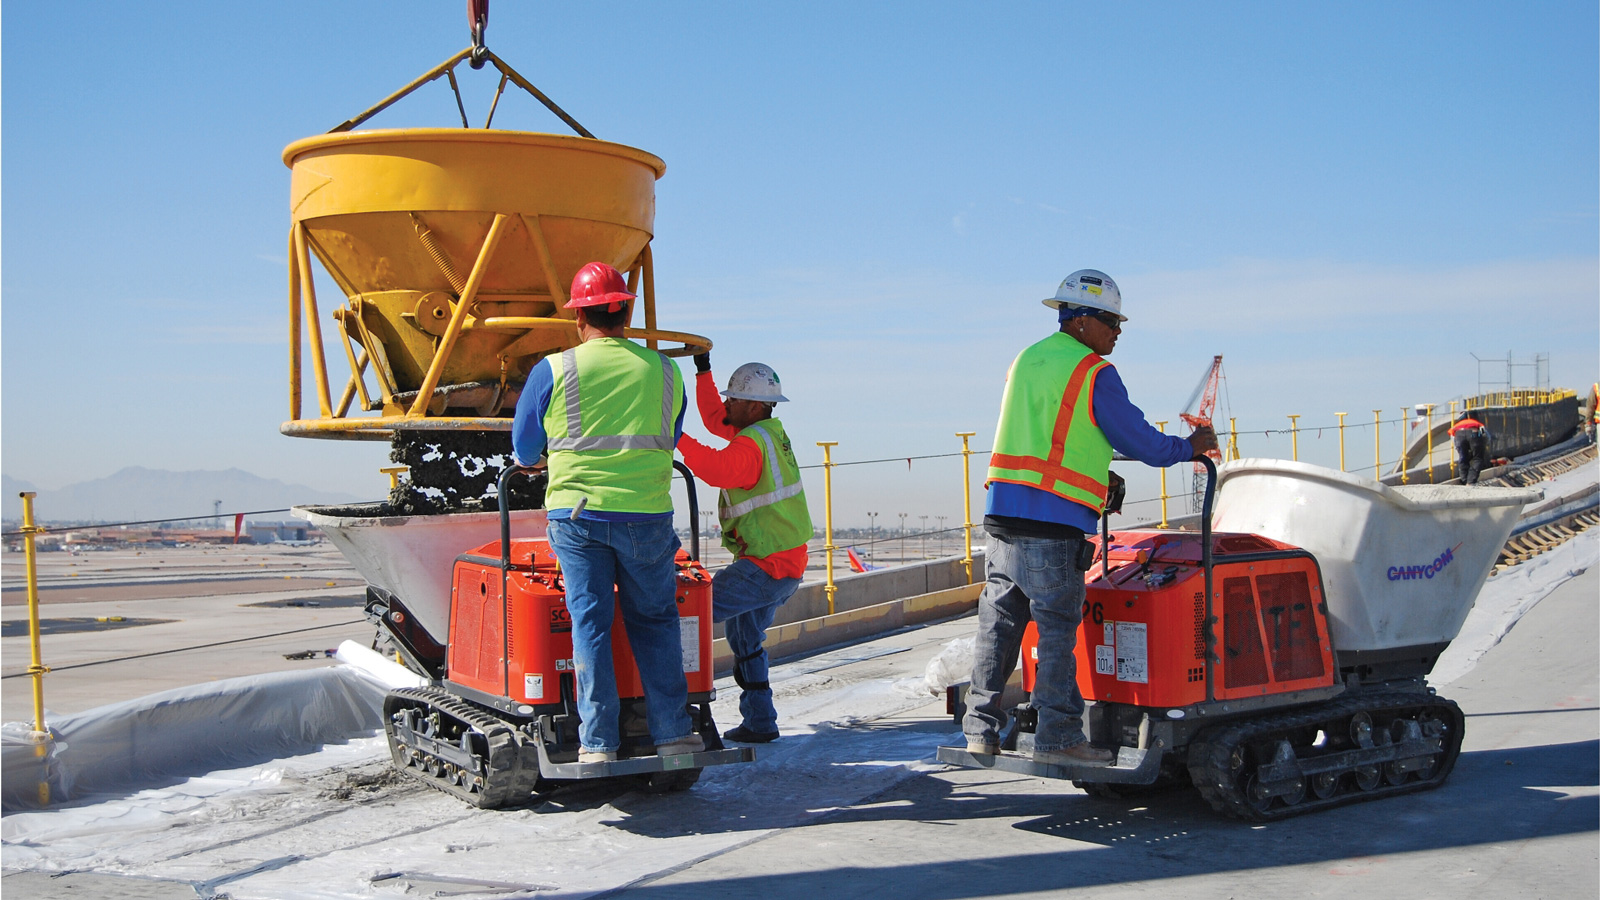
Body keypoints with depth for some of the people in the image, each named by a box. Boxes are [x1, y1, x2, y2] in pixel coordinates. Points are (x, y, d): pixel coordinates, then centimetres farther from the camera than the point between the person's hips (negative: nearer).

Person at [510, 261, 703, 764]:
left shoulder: (552, 371, 0)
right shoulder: (665, 372, 6)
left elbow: (524, 451, 11)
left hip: (577, 513, -1)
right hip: (647, 515, 1)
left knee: (589, 623, 5)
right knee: (654, 621, 12)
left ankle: (597, 743, 4)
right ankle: (671, 733, 12)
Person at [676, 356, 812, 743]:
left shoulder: (752, 444, -19)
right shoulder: (771, 432, 11)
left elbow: (717, 469, -38)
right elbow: (715, 418, 23)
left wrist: (677, 438, -39)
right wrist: (703, 371, 22)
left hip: (767, 568, -11)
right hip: (785, 565, 11)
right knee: (744, 638, 23)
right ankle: (760, 722, 28)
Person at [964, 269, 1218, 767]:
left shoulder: (1026, 360, 19)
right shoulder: (1094, 374, -6)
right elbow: (1140, 441, -2)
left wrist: (1095, 477, 29)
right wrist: (1191, 447, 14)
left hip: (1002, 512, 8)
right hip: (1053, 524, -7)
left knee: (998, 624, 10)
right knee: (1057, 628, -2)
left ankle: (981, 730, 14)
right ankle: (1057, 736, 1)